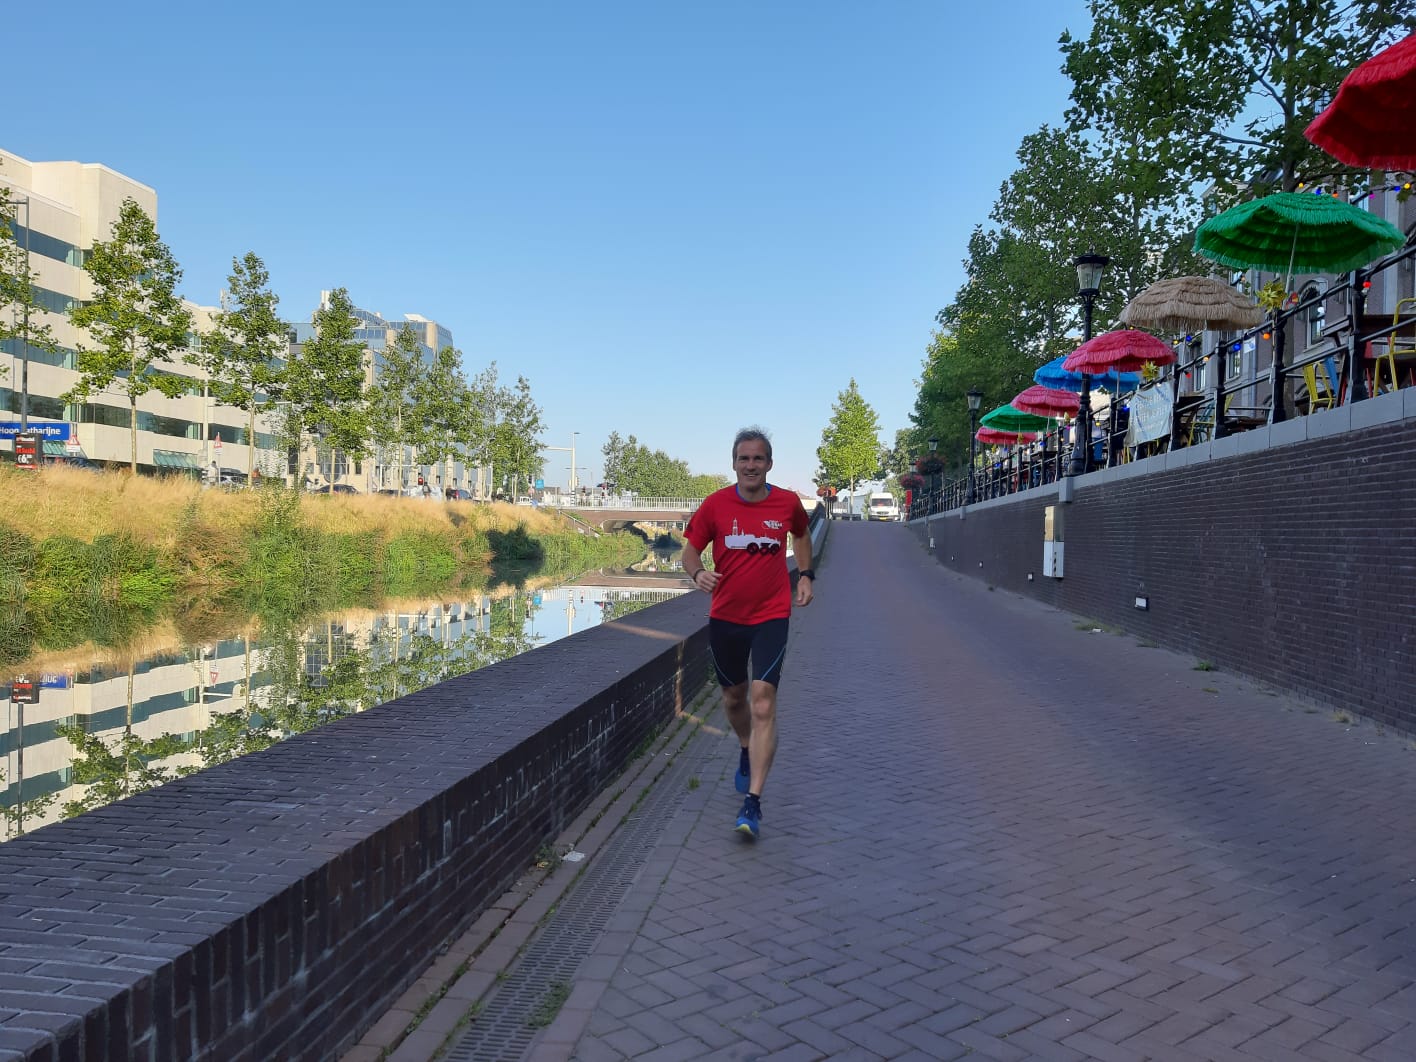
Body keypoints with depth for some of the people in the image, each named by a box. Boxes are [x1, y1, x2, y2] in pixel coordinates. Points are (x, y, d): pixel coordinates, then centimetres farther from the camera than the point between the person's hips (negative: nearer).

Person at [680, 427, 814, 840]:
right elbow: (690, 550, 2)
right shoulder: (715, 504, -5)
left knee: (763, 704, -13)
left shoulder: (788, 503, -3)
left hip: (771, 616, -2)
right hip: (725, 616, 2)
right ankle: (747, 752, 51)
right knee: (734, 698, 18)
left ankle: (753, 802, -12)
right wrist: (698, 573, -19)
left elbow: (801, 535, 19)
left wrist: (806, 575, 11)